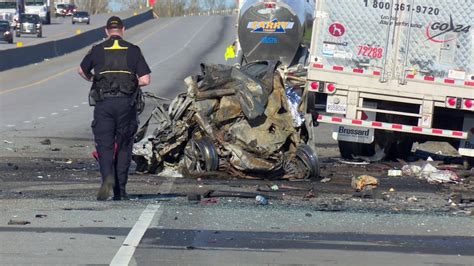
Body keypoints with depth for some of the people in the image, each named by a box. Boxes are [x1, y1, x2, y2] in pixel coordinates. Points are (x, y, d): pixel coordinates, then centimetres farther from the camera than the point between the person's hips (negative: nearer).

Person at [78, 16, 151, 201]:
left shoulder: (97, 50, 4)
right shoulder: (133, 50, 2)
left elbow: (82, 71, 20)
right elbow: (145, 80, -3)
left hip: (103, 103, 0)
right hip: (126, 103, 0)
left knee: (104, 145, 0)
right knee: (123, 147, 10)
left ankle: (108, 177, -27)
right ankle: (120, 190, 11)